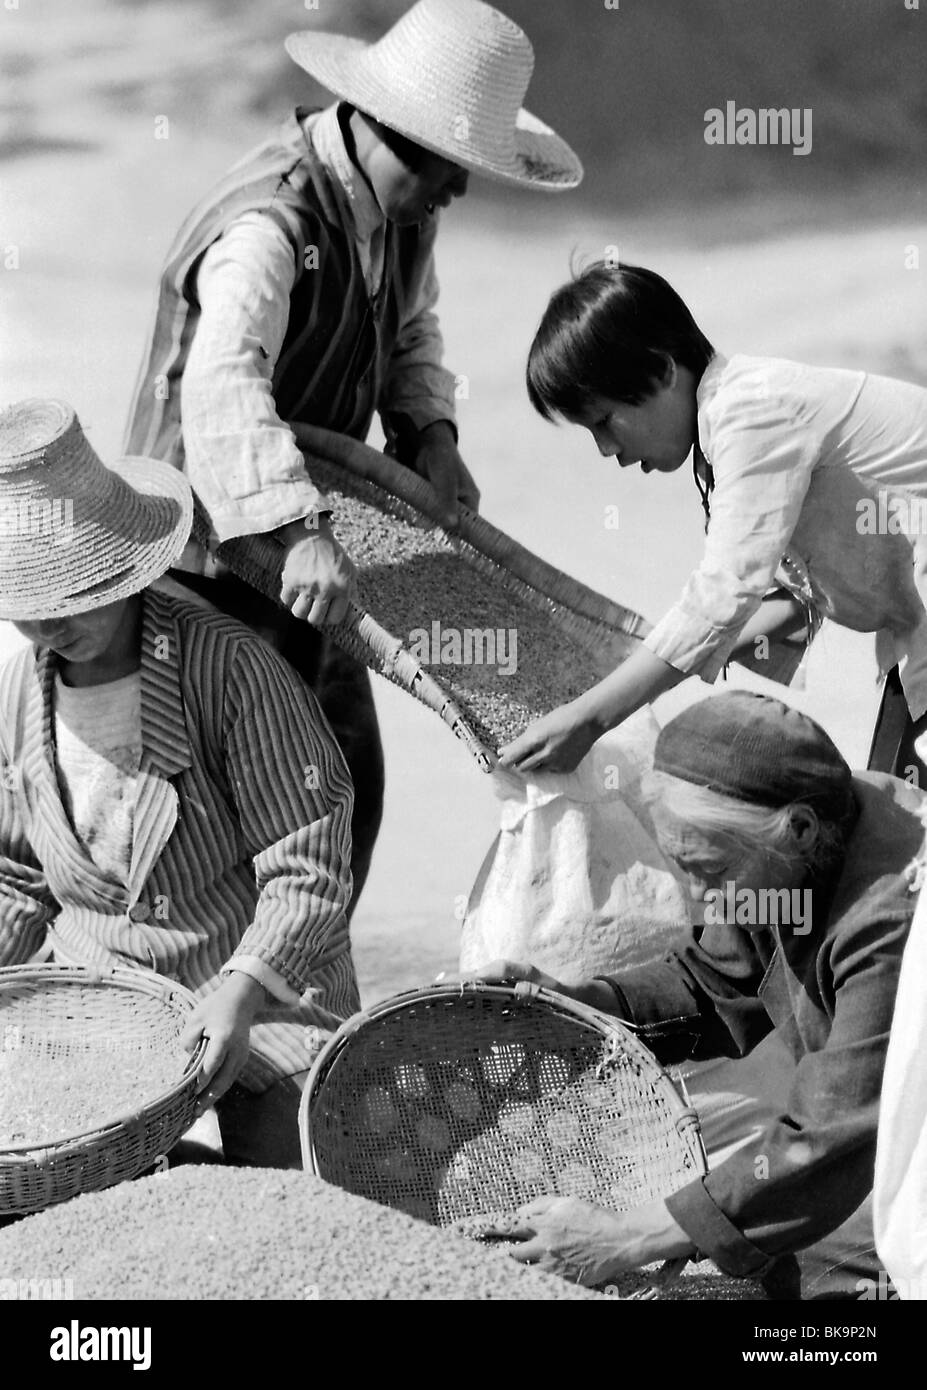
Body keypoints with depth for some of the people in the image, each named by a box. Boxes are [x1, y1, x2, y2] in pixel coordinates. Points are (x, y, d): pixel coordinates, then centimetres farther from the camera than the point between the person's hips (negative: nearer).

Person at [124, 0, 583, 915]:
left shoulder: (401, 206, 2)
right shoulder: (268, 225, -28)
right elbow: (222, 387, -43)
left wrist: (429, 432, -1)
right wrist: (302, 530, -55)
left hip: (301, 544, 9)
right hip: (215, 557, -9)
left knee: (349, 786, 14)